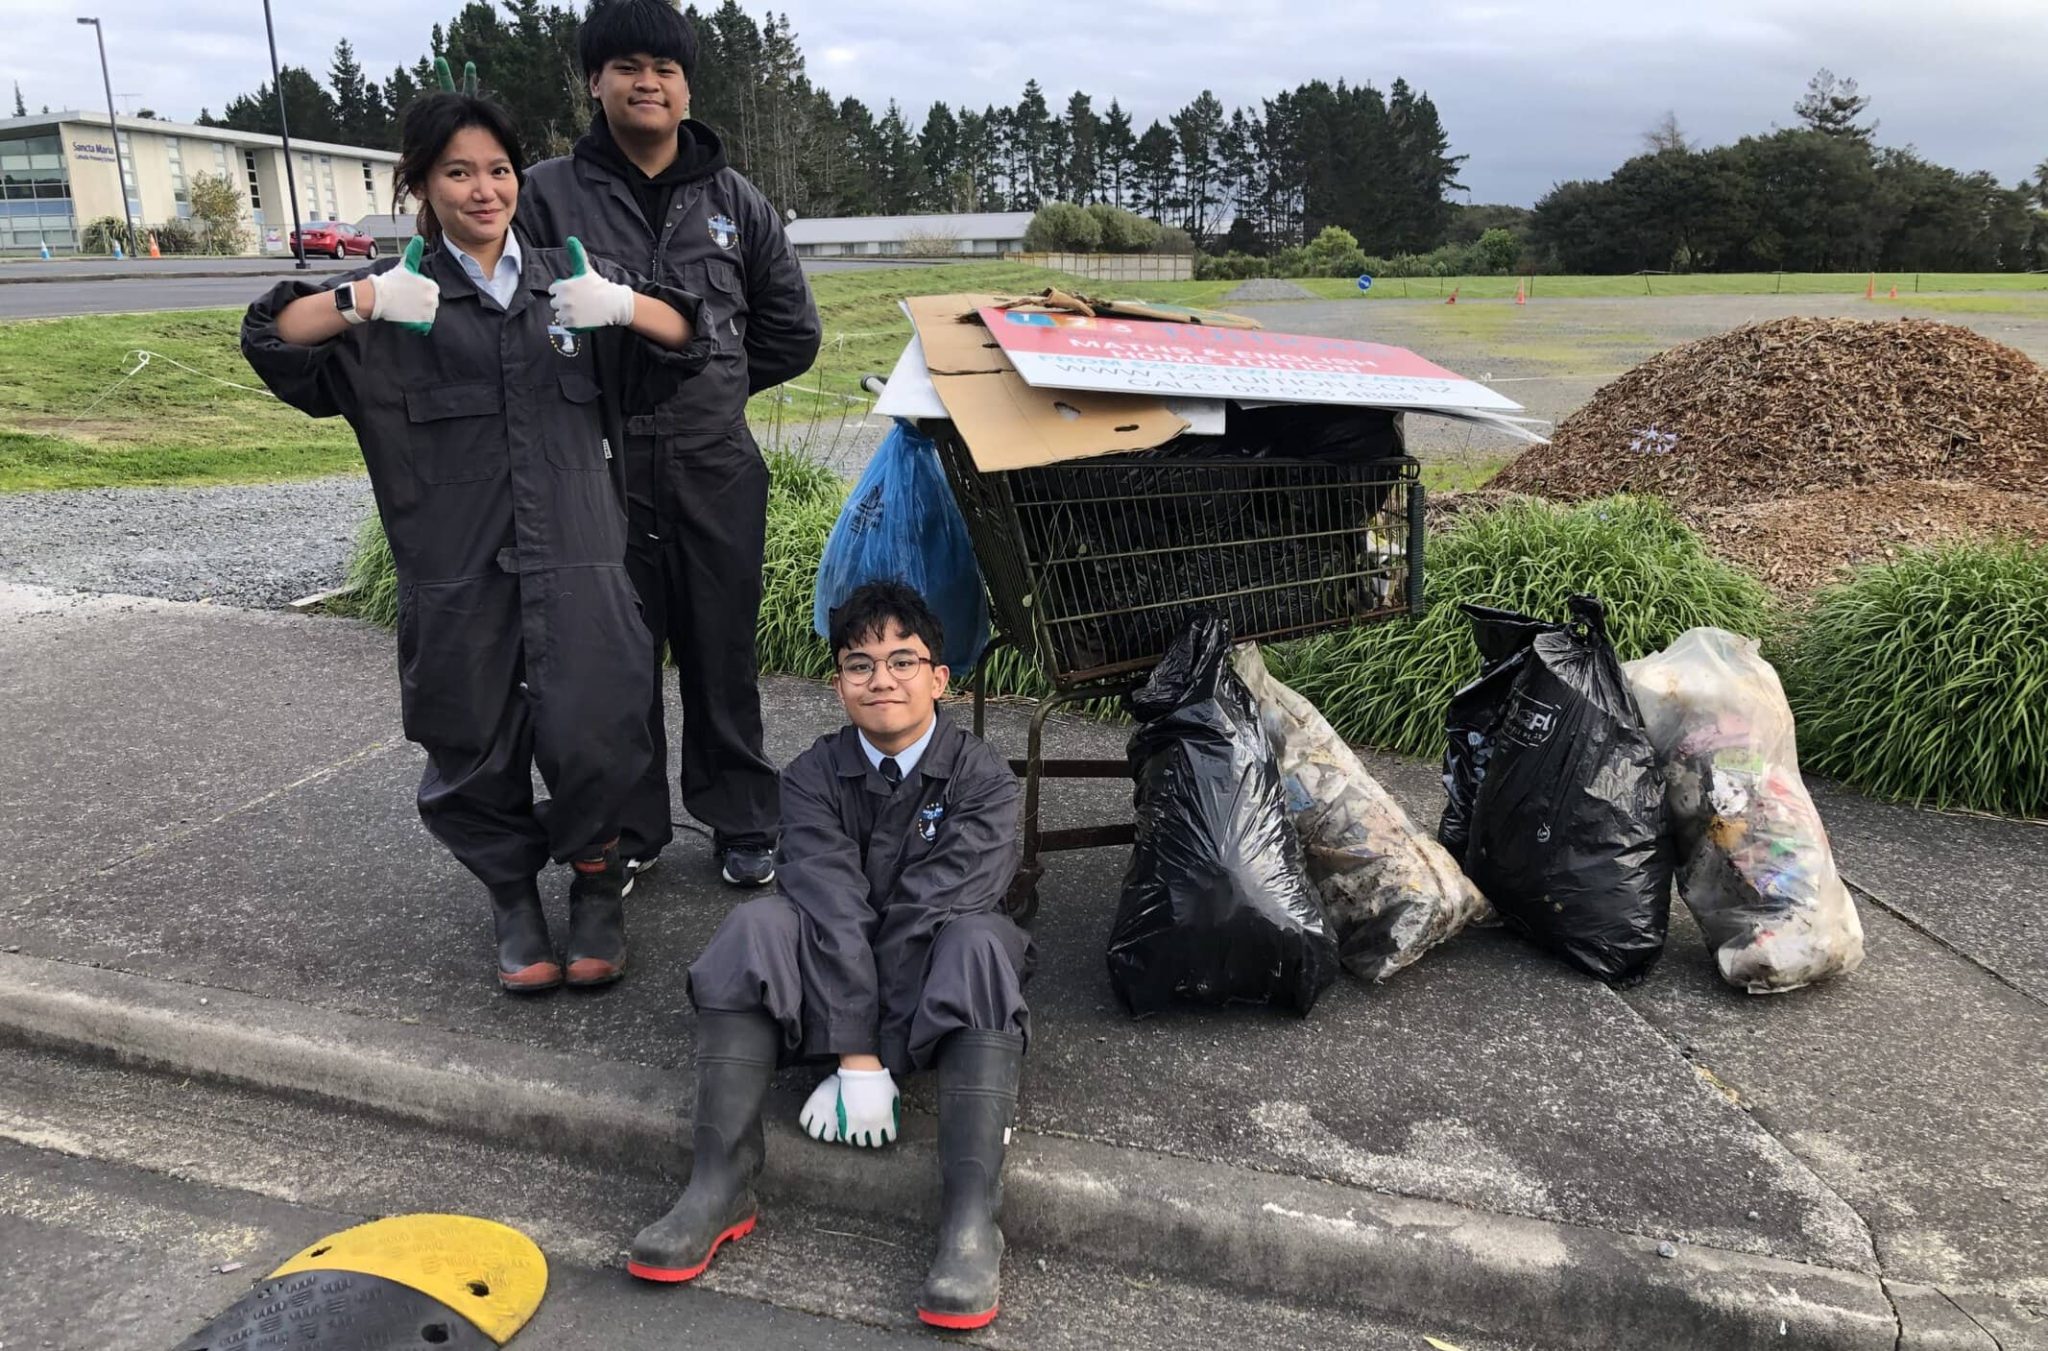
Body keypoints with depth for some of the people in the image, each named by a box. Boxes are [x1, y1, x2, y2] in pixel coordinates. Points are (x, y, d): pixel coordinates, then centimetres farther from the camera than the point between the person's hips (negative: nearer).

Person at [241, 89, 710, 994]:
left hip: (576, 562, 0)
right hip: (456, 572, 0)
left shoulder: (569, 279, 12)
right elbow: (270, 338, -2)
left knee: (590, 740, -9)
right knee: (473, 753, 6)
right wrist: (364, 300, -21)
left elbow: (686, 344, 10)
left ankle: (596, 882, 20)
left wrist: (624, 304, -12)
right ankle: (512, 897, 31)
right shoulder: (399, 300, 7)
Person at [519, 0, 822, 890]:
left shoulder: (735, 202, 7)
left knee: (722, 655, 9)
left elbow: (791, 331, 14)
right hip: (600, 472, -1)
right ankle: (627, 833, 24)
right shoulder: (549, 195, 0)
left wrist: (710, 383, 12)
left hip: (718, 472, 1)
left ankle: (743, 826, 24)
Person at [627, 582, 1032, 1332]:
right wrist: (857, 1055, -26)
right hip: (834, 980, 2)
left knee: (981, 941, -33)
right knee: (756, 926, -25)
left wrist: (873, 1061, -23)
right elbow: (835, 913, -16)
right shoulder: (813, 777, -4)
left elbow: (929, 917, -18)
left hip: (933, 997, -2)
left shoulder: (982, 778, -9)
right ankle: (720, 1186, -25)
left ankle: (971, 1222, -37)